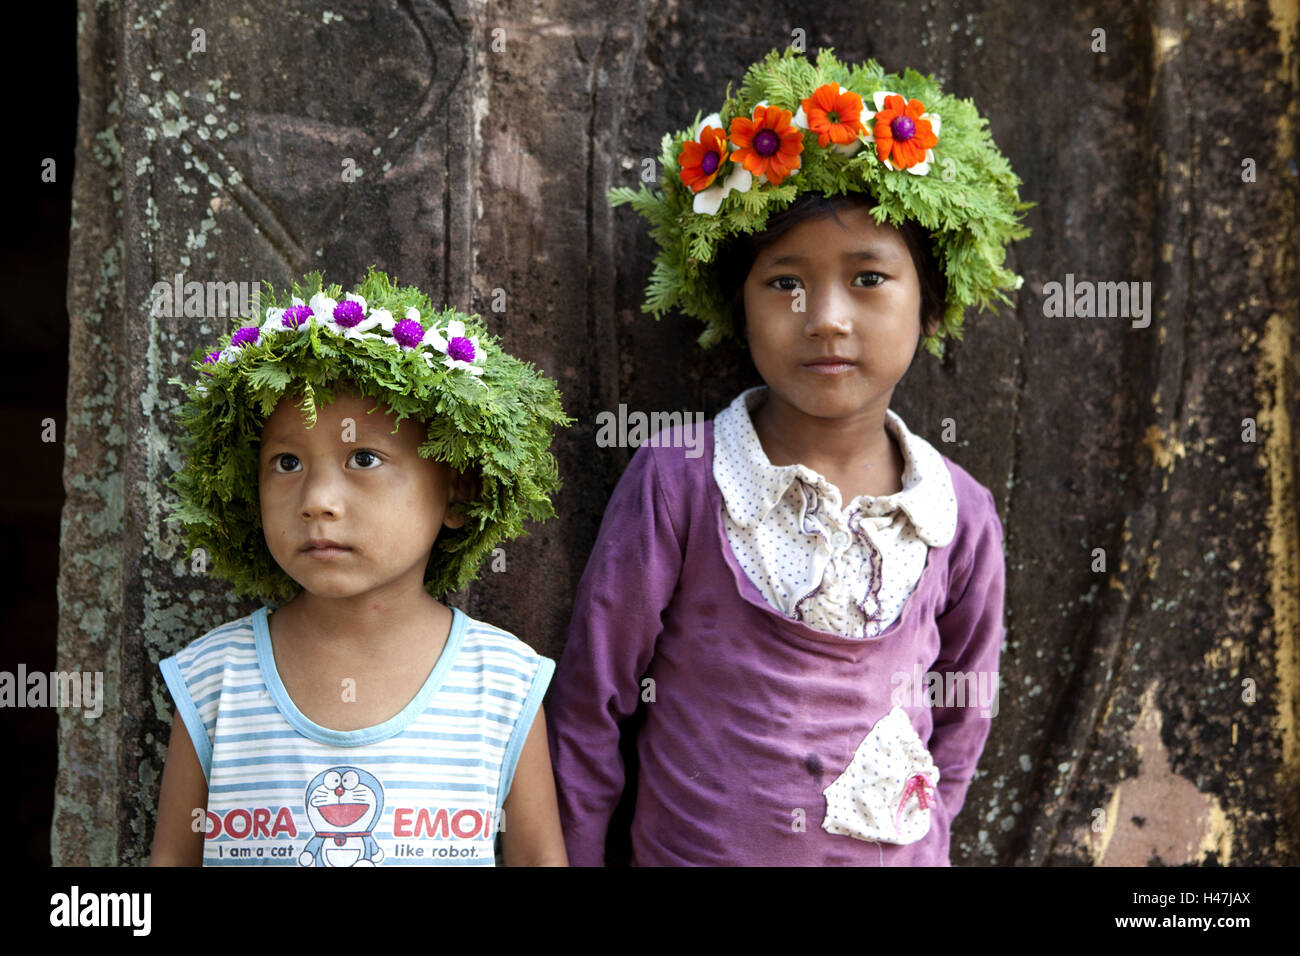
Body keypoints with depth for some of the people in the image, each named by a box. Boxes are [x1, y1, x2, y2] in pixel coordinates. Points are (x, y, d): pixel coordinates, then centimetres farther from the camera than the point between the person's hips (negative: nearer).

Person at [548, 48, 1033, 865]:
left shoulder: (962, 515, -8)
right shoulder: (678, 482, -16)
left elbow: (962, 717, 7)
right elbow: (590, 707, -9)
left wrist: (918, 841, 8)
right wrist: (576, 855, -4)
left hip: (894, 853, 2)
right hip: (688, 851, -2)